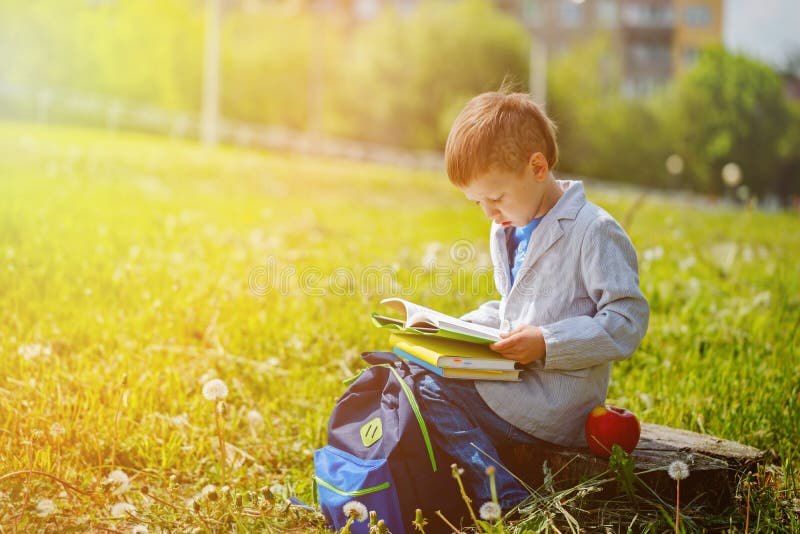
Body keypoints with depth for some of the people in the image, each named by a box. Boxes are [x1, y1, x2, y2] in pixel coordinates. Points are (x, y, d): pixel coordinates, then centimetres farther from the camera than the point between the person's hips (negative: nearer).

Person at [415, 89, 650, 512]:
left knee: (432, 392, -22)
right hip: (515, 378, 9)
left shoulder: (595, 231, -12)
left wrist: (548, 343, -24)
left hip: (557, 401, -9)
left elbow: (627, 321, -16)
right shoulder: (507, 232, 17)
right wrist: (466, 327, 9)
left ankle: (511, 507, -20)